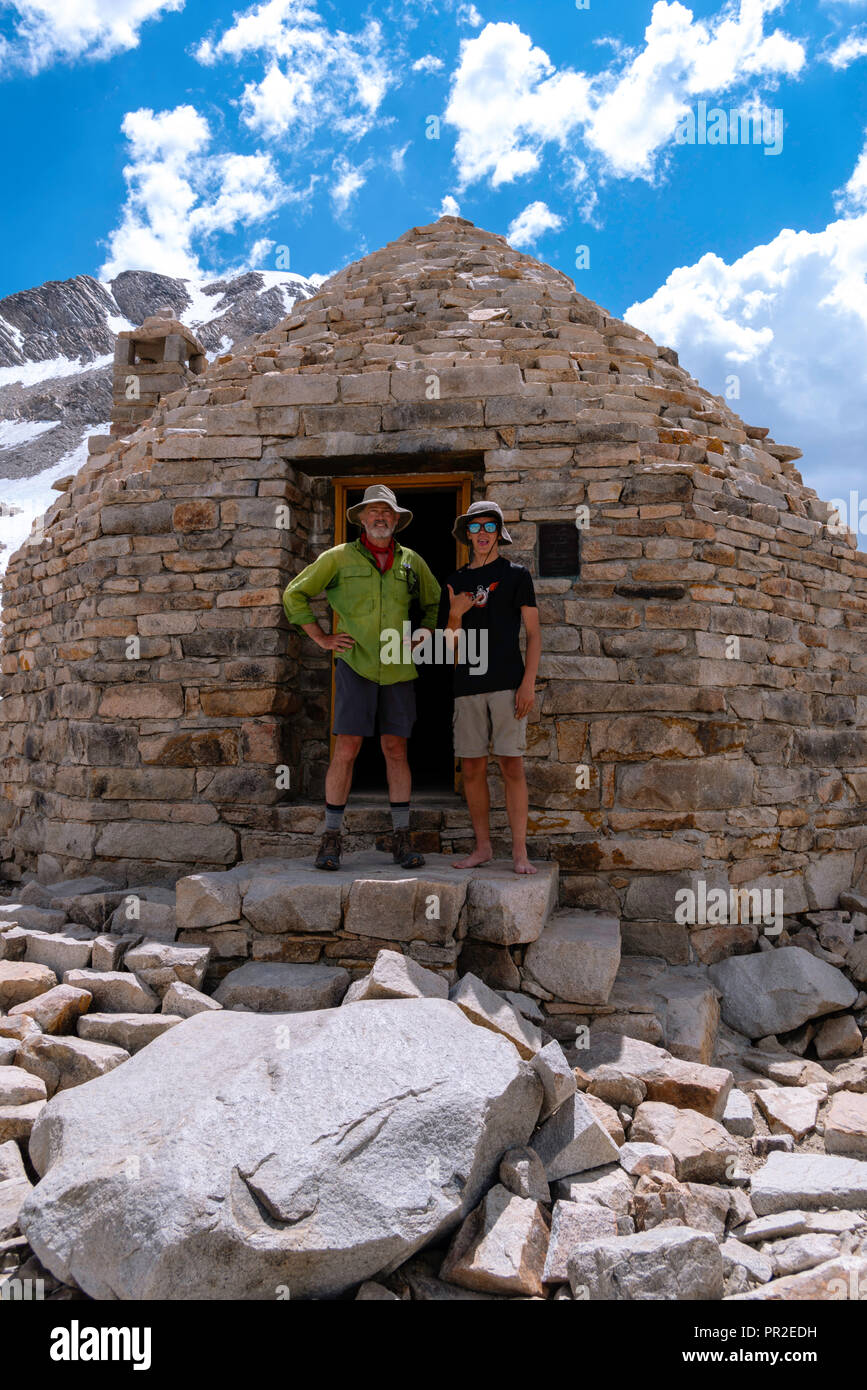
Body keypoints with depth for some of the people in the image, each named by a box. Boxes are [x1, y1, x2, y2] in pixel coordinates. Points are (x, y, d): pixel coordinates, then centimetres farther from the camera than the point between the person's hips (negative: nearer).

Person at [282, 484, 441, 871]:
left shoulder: (412, 562, 12)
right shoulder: (339, 557, 4)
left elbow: (435, 604, 26)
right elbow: (294, 594, 9)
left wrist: (423, 636, 11)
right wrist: (322, 638, 2)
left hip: (398, 668, 3)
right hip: (355, 665, -2)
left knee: (396, 750, 5)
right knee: (347, 748, -6)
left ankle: (400, 838, 11)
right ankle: (331, 838, 3)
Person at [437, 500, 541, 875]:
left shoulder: (516, 574, 7)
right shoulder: (456, 582, 16)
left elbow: (533, 633, 3)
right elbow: (449, 646, 15)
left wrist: (528, 683, -8)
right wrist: (455, 615, -5)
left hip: (507, 683, -4)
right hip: (468, 686, 4)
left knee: (511, 764, -6)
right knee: (472, 767, 4)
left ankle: (519, 852, 0)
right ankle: (482, 847, 14)